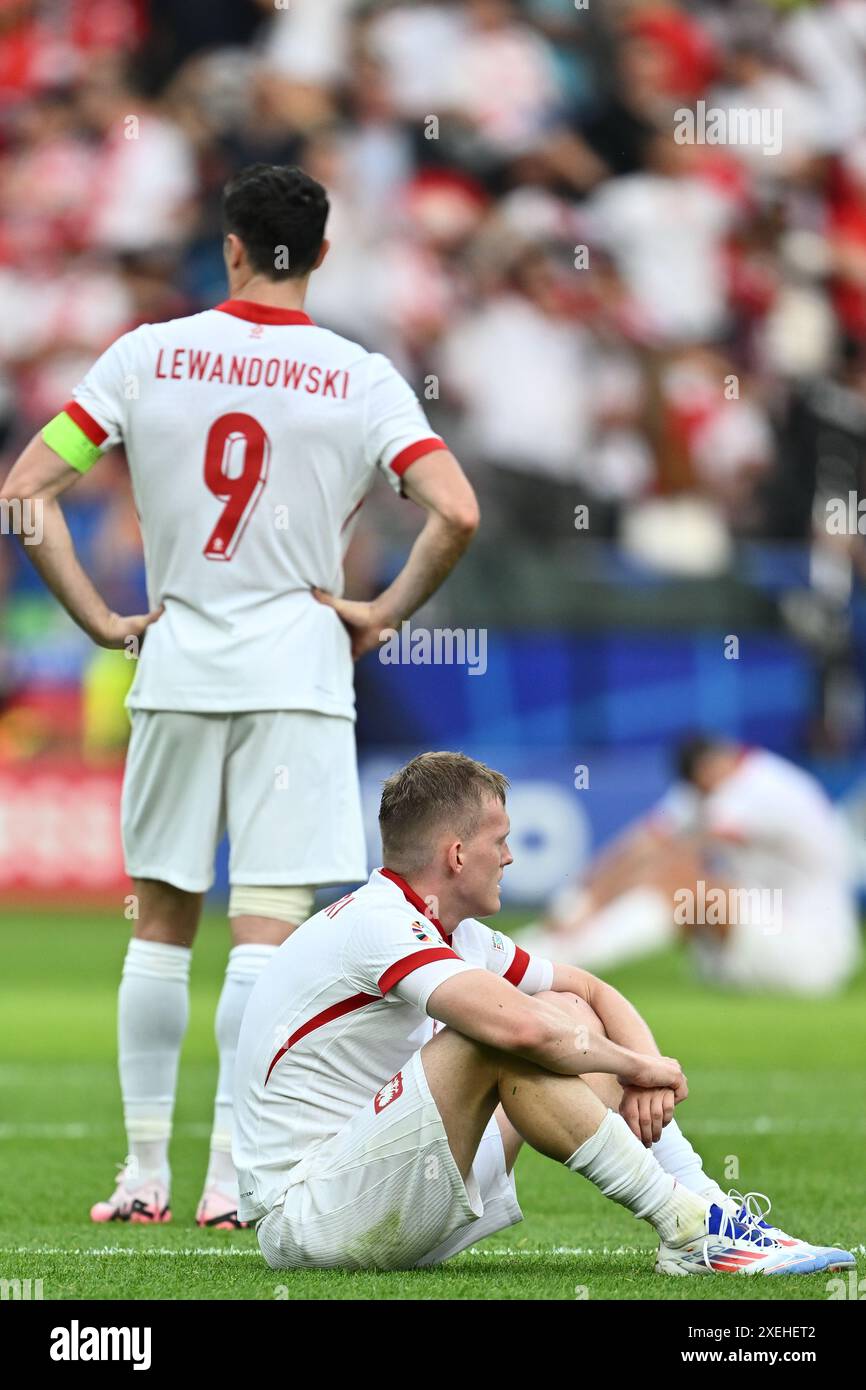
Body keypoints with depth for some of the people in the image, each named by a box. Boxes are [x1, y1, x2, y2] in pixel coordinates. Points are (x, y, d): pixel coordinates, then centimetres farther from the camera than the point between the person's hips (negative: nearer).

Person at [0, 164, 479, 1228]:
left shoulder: (147, 354, 0)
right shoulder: (360, 379, -3)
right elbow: (455, 514, -14)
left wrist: (100, 620, 3)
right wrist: (382, 615, 0)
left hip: (175, 666, 2)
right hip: (297, 669, -2)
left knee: (160, 922, 12)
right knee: (266, 929, -2)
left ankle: (145, 1172, 13)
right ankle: (231, 1178, -7)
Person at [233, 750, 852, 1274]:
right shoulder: (376, 924, -19)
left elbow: (590, 990, 19)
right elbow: (518, 1028, -33)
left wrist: (645, 1067, -3)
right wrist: (635, 1066, -16)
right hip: (305, 1216, -10)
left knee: (565, 1013, 7)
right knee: (497, 1039, -27)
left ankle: (712, 1211, -3)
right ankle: (687, 1230, -22)